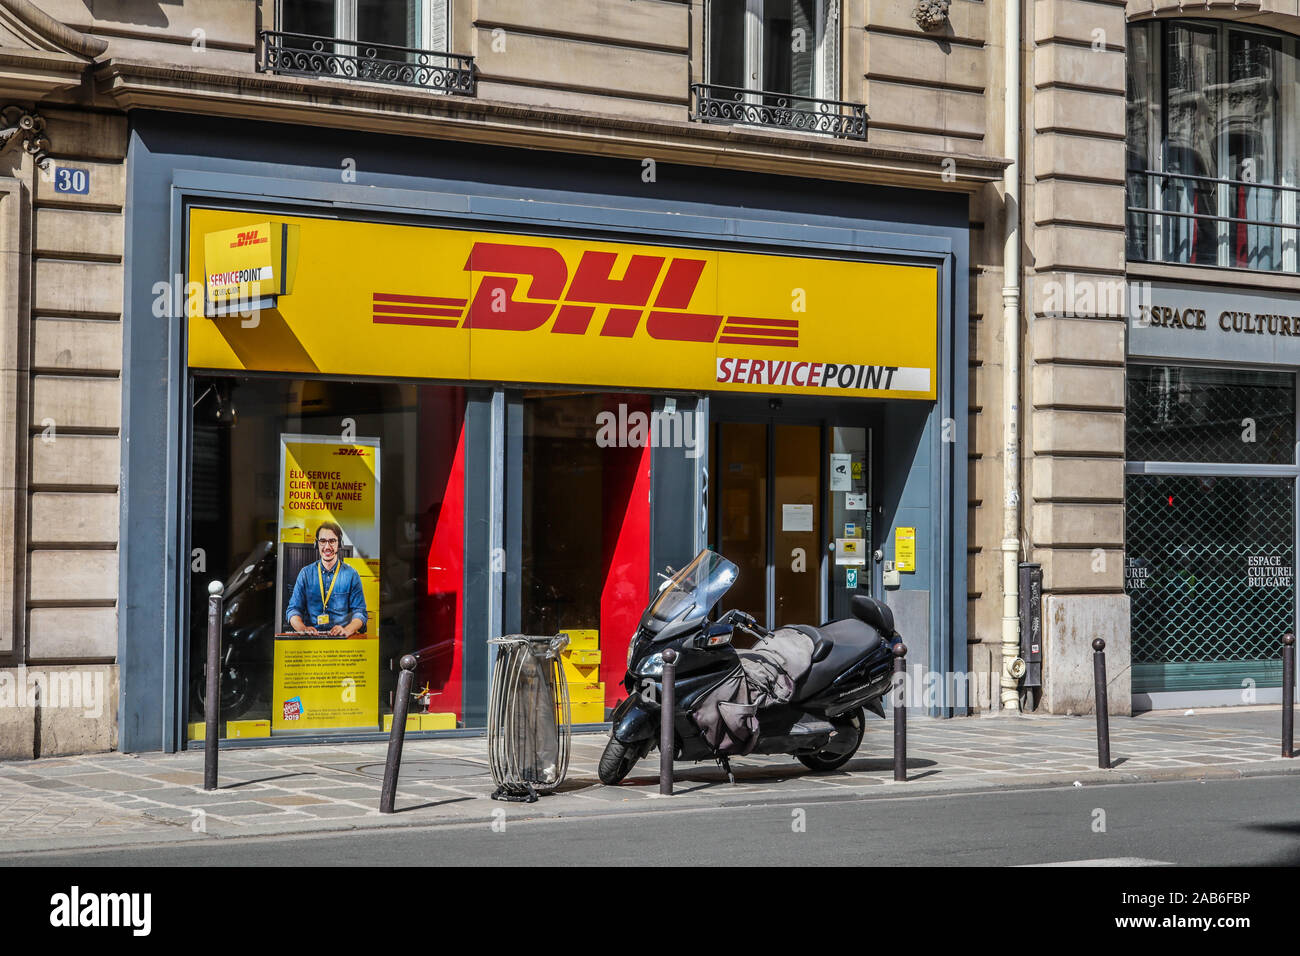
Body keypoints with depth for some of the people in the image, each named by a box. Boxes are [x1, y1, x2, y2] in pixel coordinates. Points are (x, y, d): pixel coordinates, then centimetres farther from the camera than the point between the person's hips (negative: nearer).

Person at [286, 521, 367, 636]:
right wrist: (303, 629, -13)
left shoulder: (351, 575, 7)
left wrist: (346, 630, -18)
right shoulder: (306, 573, 11)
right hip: (310, 639, 0)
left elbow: (359, 612, 3)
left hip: (342, 640, 0)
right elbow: (293, 609, 8)